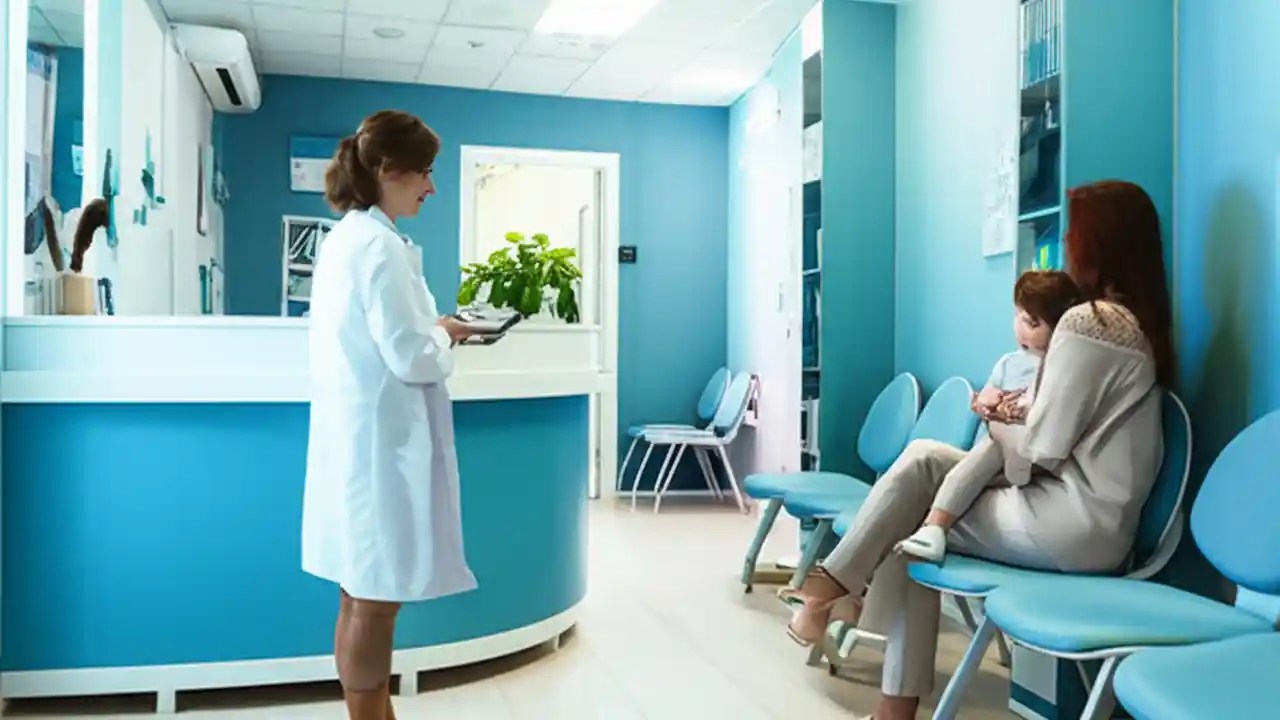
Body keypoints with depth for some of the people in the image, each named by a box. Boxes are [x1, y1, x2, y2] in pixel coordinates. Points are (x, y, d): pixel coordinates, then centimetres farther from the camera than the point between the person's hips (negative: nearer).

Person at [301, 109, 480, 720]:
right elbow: (411, 358, -21)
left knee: (365, 599, 17)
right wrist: (446, 337, -3)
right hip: (383, 441, -10)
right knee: (376, 602, 1)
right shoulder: (381, 245, -17)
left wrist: (431, 331, 11)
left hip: (356, 436, 10)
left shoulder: (343, 238, 13)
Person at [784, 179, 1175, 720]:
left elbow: (1043, 448, -17)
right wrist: (1019, 416, 5)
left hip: (1073, 526, -9)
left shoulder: (1087, 322, -17)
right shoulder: (1139, 324, 13)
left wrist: (998, 425, 3)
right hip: (1090, 520, 9)